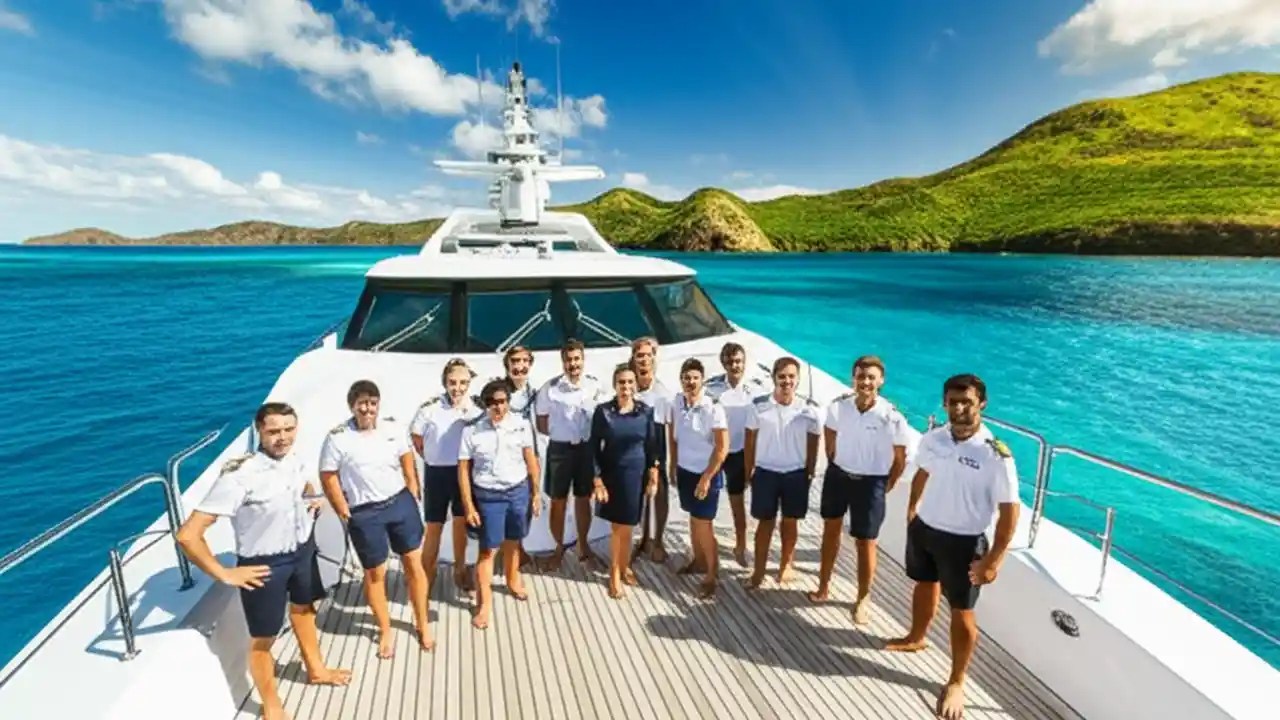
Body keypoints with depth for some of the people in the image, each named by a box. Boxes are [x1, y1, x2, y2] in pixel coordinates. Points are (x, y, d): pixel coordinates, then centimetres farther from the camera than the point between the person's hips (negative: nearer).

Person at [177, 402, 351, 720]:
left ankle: (316, 669, 54)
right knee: (263, 638, 14)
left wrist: (312, 500, -2)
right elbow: (187, 535, -29)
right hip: (265, 564, -6)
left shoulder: (293, 461, -10)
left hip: (303, 550, 7)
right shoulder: (240, 475, -31)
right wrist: (225, 575, -22)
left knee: (304, 609, 28)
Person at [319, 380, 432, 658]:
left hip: (401, 503, 2)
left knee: (414, 564, 10)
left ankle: (422, 624, 31)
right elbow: (328, 479, -6)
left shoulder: (393, 428, -4)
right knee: (375, 574, 13)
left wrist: (413, 498, 4)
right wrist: (346, 514, -6)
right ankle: (386, 631, 35)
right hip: (365, 514, -2)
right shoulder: (337, 438, -12)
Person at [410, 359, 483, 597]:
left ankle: (460, 569, 38)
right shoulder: (430, 407, -14)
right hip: (437, 473, -2)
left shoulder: (476, 406, -9)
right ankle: (427, 576, 25)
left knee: (461, 522, 18)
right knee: (434, 527, 8)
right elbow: (416, 438, -2)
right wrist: (434, 459, 2)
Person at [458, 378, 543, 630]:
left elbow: (531, 460, 1)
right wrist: (469, 506, -7)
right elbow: (463, 469, -7)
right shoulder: (472, 430, -12)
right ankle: (485, 602, 23)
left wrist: (536, 493, 4)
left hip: (518, 491, 2)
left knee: (512, 543, 19)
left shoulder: (521, 425, -7)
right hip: (488, 496, -2)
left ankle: (513, 580, 45)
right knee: (488, 549, 6)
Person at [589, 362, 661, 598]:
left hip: (636, 474, 2)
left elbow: (652, 446, 1)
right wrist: (598, 481, -10)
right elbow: (594, 448, -8)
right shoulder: (603, 411, -11)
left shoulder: (646, 412, -5)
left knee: (626, 526, 14)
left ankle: (624, 568, 36)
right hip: (611, 474, -2)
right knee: (619, 526, 8)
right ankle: (615, 573, 28)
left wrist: (653, 477, 0)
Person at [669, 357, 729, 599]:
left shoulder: (713, 408, -21)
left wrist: (706, 478, -17)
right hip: (684, 471, 5)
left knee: (703, 525, 2)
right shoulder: (677, 402, -5)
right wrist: (674, 465, 11)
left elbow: (722, 448, -18)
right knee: (693, 519, 19)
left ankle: (711, 574, 20)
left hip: (706, 474, -5)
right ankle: (698, 559, 39)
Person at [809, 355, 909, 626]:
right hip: (837, 475, 3)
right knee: (830, 530, 18)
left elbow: (900, 459, -6)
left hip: (871, 483, -3)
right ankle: (823, 586, 37)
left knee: (865, 543, 7)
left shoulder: (893, 418, -19)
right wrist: (837, 467, 8)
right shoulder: (838, 406, -13)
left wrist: (885, 487, 0)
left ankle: (863, 599, 29)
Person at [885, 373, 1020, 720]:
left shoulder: (996, 455, -23)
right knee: (924, 584, 27)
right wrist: (912, 508, 18)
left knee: (961, 612, 10)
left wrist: (994, 559, -17)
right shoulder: (932, 438, -9)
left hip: (964, 542, -5)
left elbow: (1009, 510, -18)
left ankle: (956, 683, 30)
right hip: (923, 527, 5)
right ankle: (916, 638, 52)